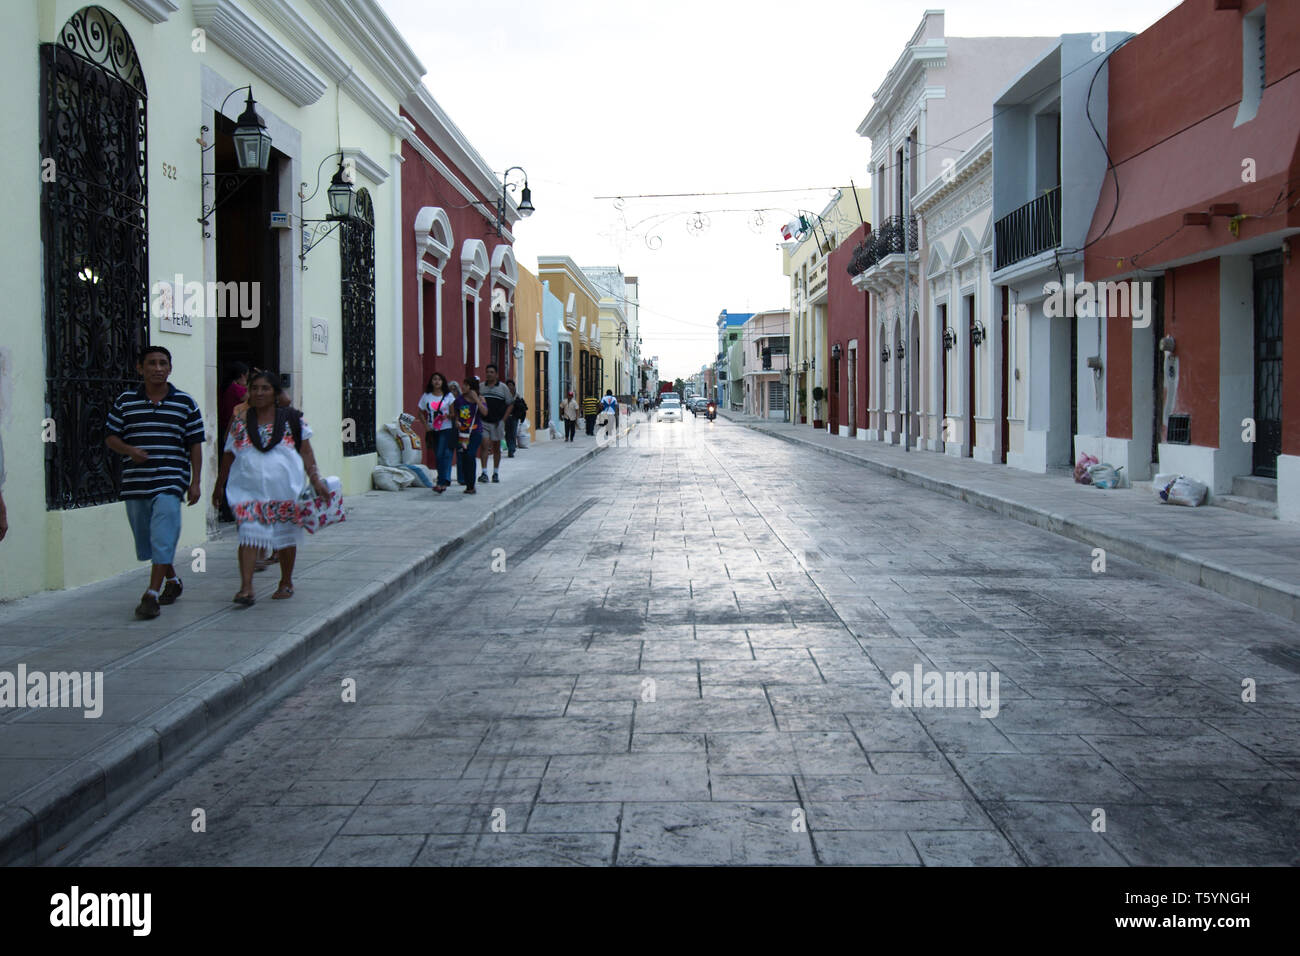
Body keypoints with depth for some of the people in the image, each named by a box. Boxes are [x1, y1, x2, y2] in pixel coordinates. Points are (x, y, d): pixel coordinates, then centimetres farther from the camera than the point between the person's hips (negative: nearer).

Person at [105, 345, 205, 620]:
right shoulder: (124, 402, 7)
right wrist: (129, 450, -12)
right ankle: (172, 581, 33)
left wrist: (195, 482, 0)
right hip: (134, 482, 3)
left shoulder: (185, 404, 3)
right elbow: (111, 437, 10)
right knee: (145, 540, 13)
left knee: (162, 539, -14)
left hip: (170, 482, -3)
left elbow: (195, 445, 5)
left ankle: (152, 596, -13)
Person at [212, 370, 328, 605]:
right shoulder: (240, 421, 7)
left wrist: (315, 479, -6)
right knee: (249, 534, -12)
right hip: (249, 487, 0)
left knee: (285, 535, 11)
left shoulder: (291, 419, 3)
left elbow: (306, 451, 3)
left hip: (284, 488, 0)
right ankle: (246, 588, -15)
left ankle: (286, 583, 27)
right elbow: (229, 455, 14)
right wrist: (219, 486, 17)